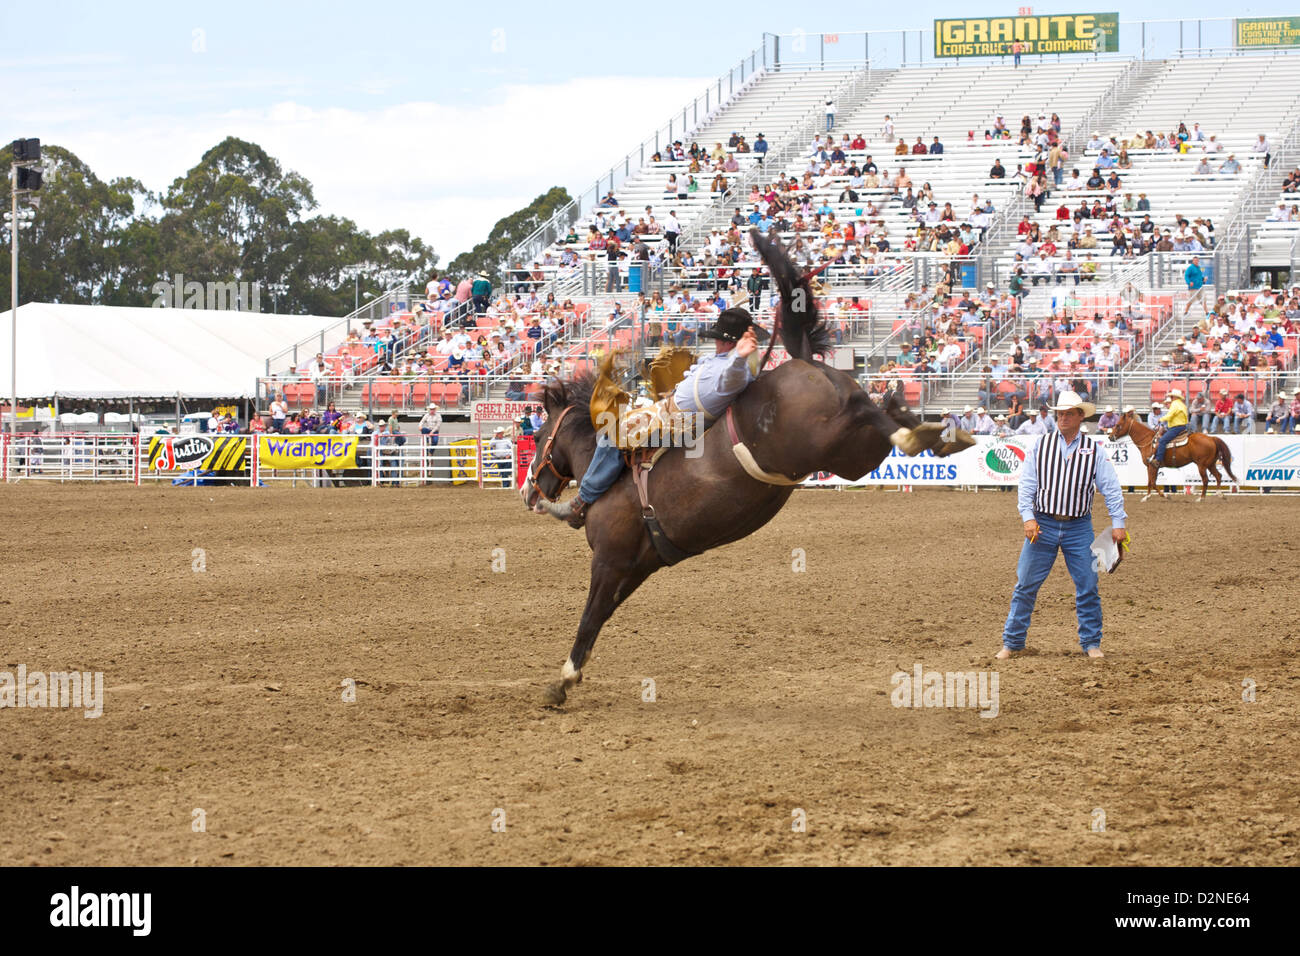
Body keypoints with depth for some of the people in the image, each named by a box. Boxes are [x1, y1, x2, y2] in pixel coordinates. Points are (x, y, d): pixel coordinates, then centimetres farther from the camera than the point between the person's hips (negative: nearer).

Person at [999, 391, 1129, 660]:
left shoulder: (1094, 450, 3)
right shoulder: (1040, 446, 3)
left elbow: (1111, 488, 2)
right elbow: (1026, 484, 2)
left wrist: (1118, 522, -6)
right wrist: (1028, 517, -10)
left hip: (1079, 527, 0)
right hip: (1043, 525, 0)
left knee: (1088, 587, 1)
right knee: (1026, 584, 0)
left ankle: (1091, 643, 13)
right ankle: (1012, 642, 9)